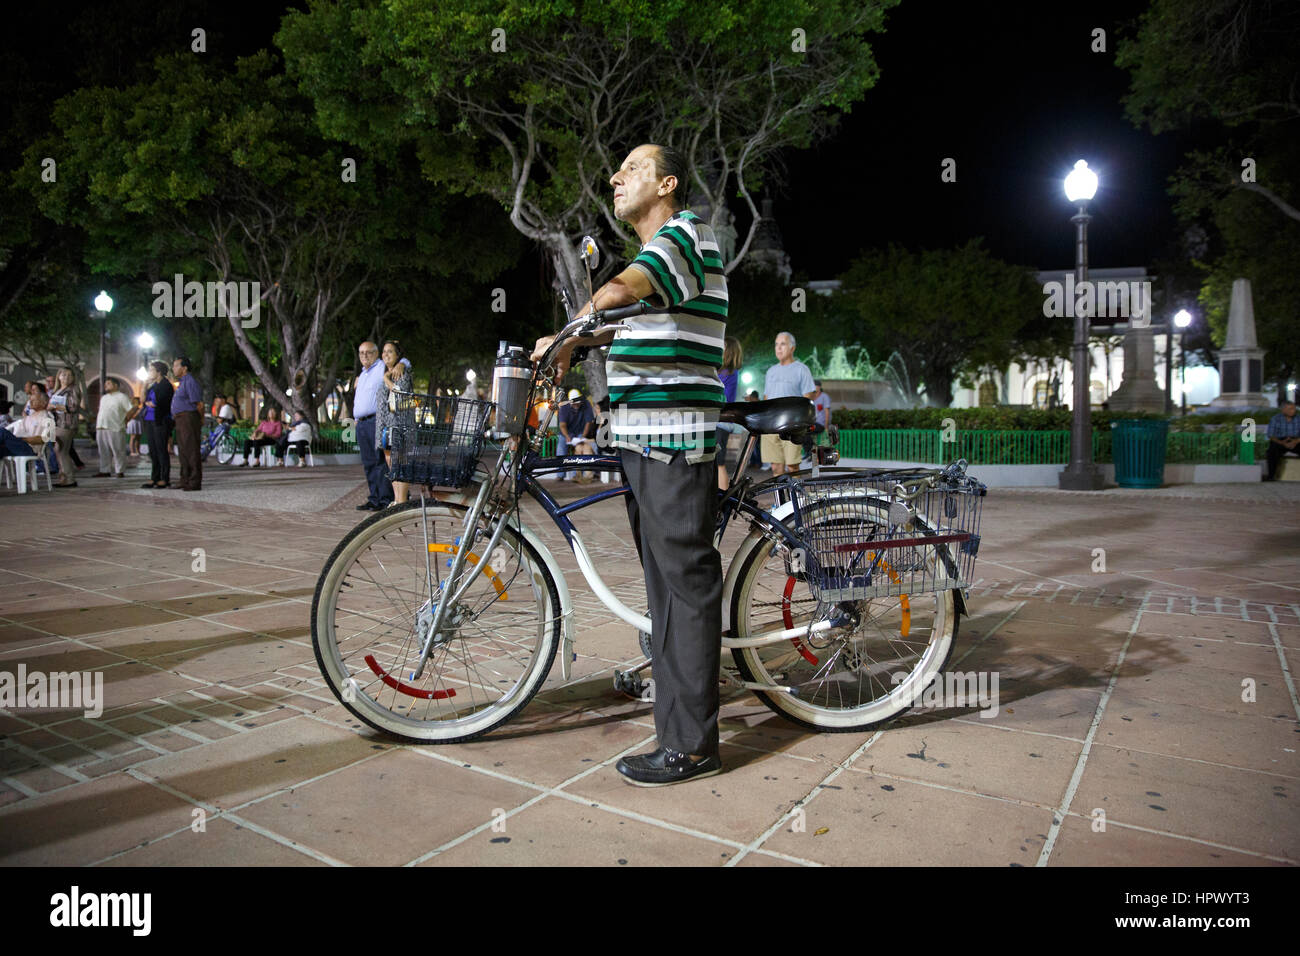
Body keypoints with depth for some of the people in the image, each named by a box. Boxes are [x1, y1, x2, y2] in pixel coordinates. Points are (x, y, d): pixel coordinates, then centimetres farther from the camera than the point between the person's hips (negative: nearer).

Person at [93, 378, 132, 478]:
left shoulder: (121, 397, -1)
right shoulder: (103, 398, 22)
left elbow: (130, 410, -8)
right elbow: (100, 412, 27)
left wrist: (124, 422, -8)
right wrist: (98, 425, 16)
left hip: (115, 428, -7)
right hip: (101, 428, 7)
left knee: (118, 451, -4)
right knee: (104, 451, 10)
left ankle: (119, 471, 1)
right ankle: (104, 471, 15)